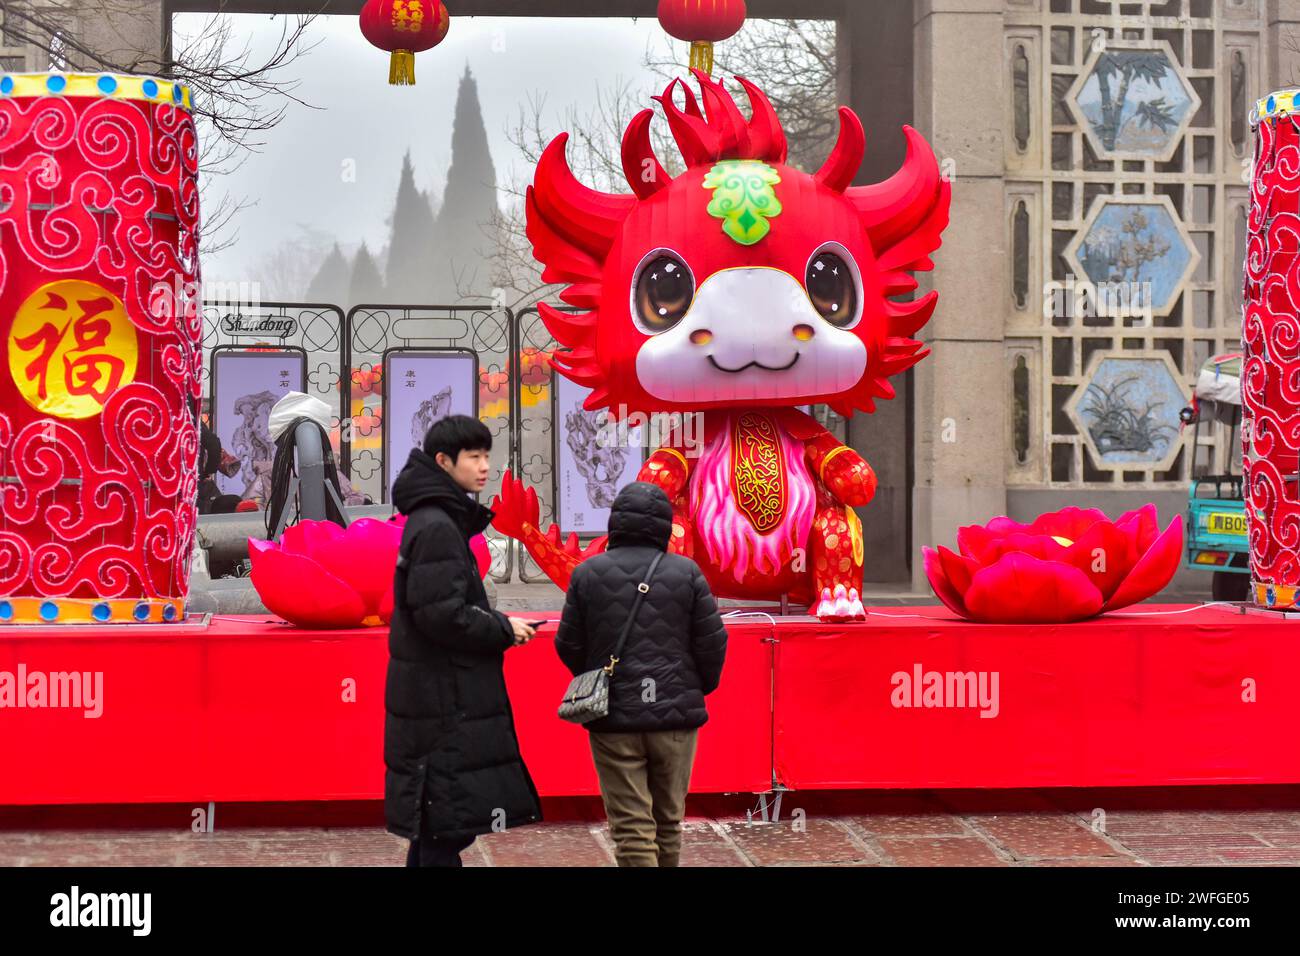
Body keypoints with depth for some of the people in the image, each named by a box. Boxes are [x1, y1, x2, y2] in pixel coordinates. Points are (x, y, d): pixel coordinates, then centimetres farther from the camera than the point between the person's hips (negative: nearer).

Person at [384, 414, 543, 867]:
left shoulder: (437, 521, 16)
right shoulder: (436, 528, -15)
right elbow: (442, 616, -21)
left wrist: (495, 625, 7)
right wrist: (504, 628, -9)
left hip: (439, 700, 10)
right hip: (445, 705, -10)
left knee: (434, 831, 15)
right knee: (445, 831, -7)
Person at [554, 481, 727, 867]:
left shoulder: (588, 573, -3)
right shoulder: (686, 572, -3)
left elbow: (569, 646, 1)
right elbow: (713, 642, -2)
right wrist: (699, 688, 16)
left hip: (614, 718, -1)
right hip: (675, 715, 1)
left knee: (631, 826, -1)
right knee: (668, 821, 16)